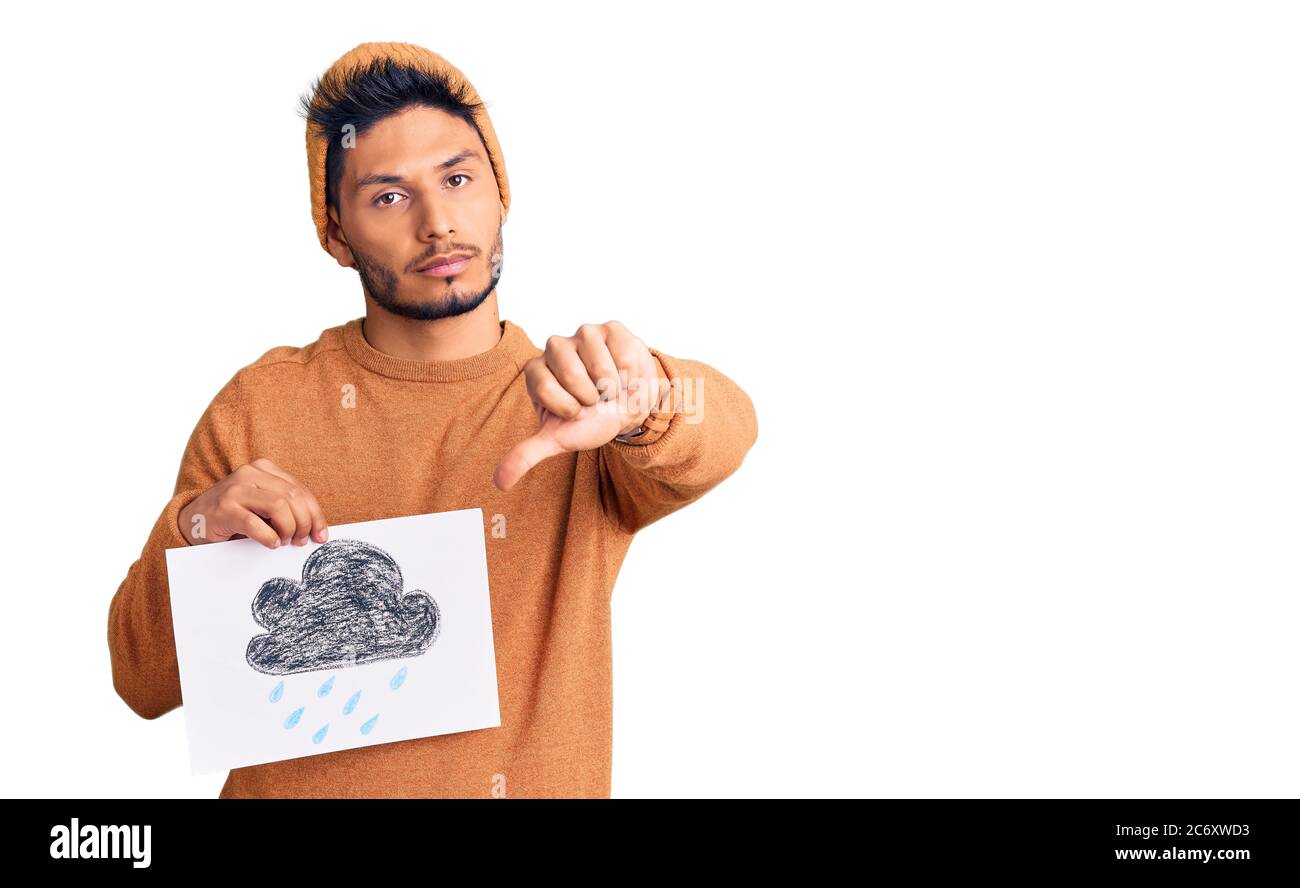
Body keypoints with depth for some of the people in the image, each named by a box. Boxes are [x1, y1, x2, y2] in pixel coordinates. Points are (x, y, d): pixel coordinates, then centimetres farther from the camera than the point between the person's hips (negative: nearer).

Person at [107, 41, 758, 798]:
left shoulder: (579, 403, 0)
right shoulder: (260, 407, -1)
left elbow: (721, 436, -21)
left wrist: (643, 405, -40)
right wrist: (195, 533, -15)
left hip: (544, 779, 0)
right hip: (298, 782, 0)